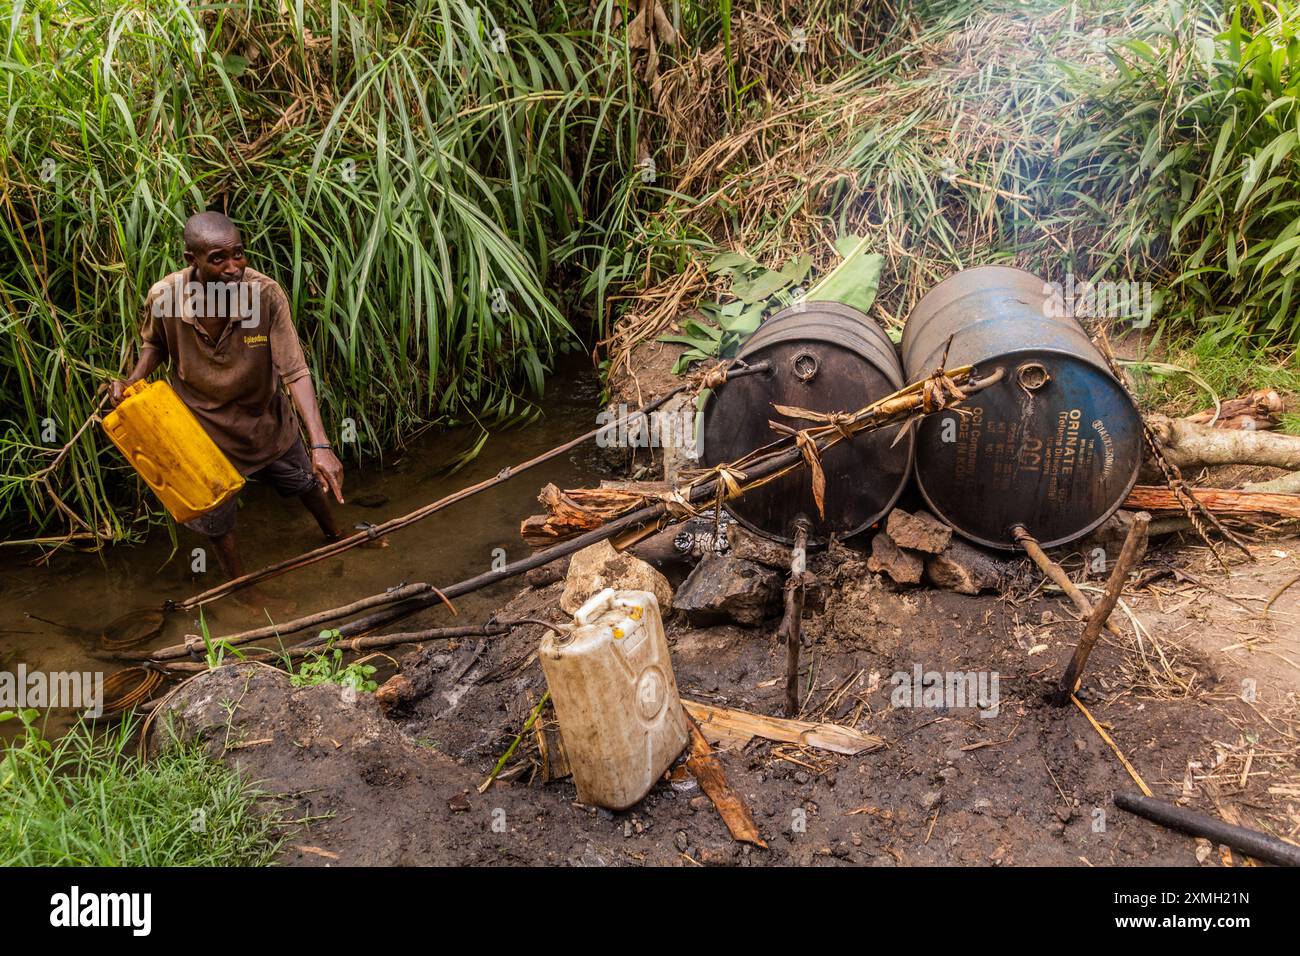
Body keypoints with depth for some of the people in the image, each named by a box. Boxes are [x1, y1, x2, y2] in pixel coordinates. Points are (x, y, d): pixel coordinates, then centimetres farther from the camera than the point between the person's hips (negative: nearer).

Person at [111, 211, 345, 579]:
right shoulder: (162, 298, -26)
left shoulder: (267, 294, -31)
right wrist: (132, 380, -20)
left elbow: (296, 372, -31)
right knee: (215, 519, 17)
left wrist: (320, 445, -40)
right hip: (205, 425, 0)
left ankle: (335, 537, 57)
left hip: (265, 418, 0)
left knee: (307, 482, 24)